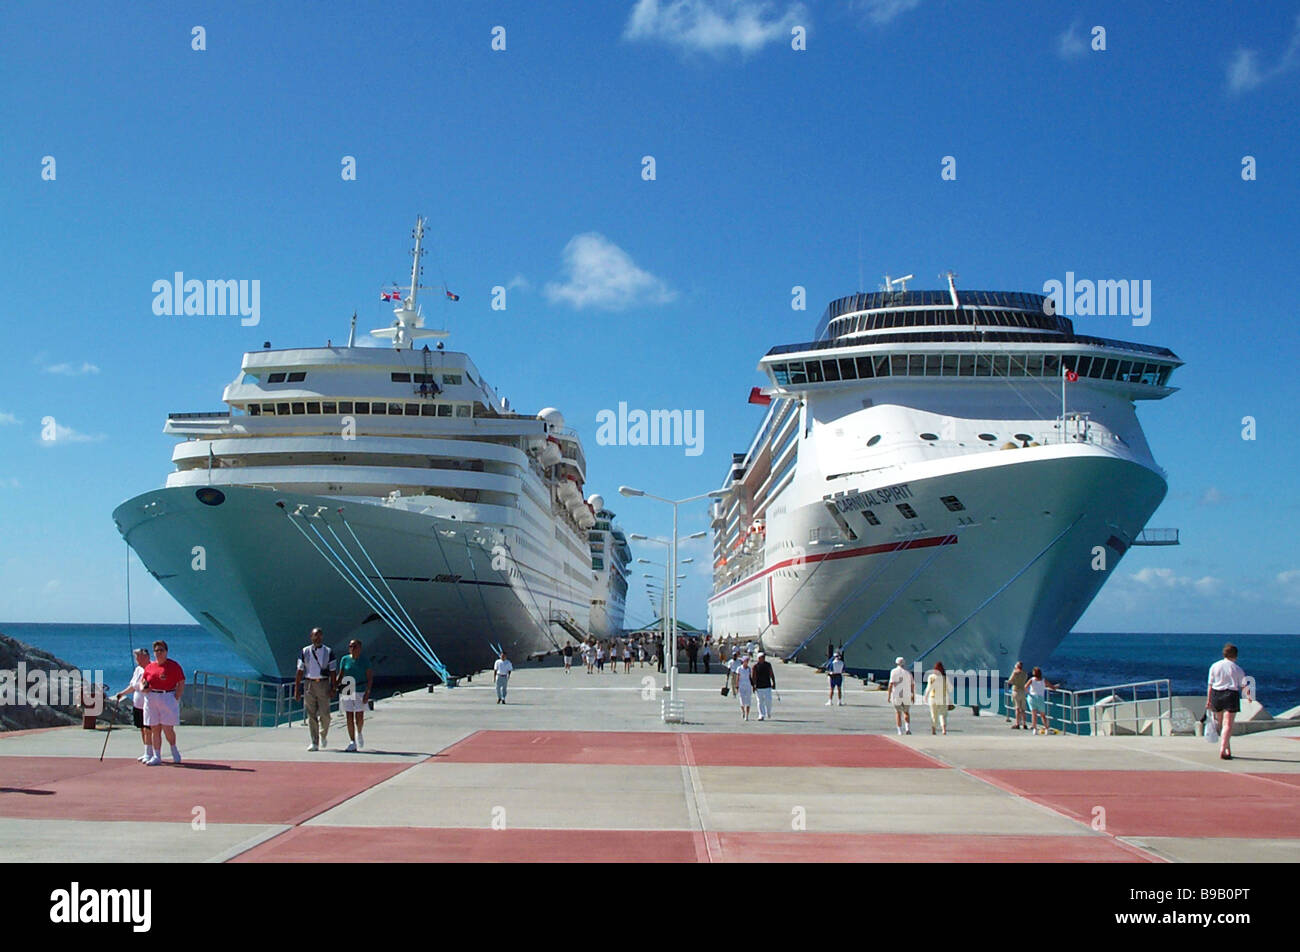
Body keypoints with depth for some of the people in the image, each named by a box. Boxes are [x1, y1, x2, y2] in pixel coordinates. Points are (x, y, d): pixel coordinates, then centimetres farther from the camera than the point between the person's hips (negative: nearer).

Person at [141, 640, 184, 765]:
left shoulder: (173, 666, 0)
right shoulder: (149, 667, 12)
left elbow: (181, 683, -1)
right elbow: (142, 681, 21)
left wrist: (176, 698, -10)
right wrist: (143, 688, -1)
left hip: (168, 698, -4)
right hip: (151, 699, 4)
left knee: (168, 729, -6)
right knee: (155, 729, 4)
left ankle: (174, 749, 21)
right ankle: (156, 756, 10)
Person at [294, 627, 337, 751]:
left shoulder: (329, 652, 5)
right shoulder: (304, 652, 7)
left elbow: (333, 671, 3)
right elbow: (300, 671, 6)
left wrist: (333, 688, -6)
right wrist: (296, 689, 0)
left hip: (323, 684, -1)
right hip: (309, 684, 1)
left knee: (324, 714, -5)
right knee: (311, 715, -1)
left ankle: (323, 736, 23)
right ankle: (314, 742, 4)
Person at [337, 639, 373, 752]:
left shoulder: (365, 661, 1)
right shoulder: (345, 659, 6)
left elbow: (370, 678, -1)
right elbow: (340, 675, 9)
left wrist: (367, 692, -11)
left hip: (360, 692, -1)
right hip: (346, 692, 1)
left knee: (359, 717, -4)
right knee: (349, 717, -1)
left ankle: (359, 733, 28)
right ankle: (352, 743, 4)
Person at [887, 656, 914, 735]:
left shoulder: (894, 671, -1)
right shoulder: (908, 672, 7)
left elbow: (891, 684, -9)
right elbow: (912, 685, 4)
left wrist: (889, 695, -7)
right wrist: (913, 695, 14)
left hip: (896, 696, -2)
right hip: (907, 696, 2)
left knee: (898, 713, 10)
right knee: (906, 713, 17)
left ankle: (900, 731, 3)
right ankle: (908, 728, -3)